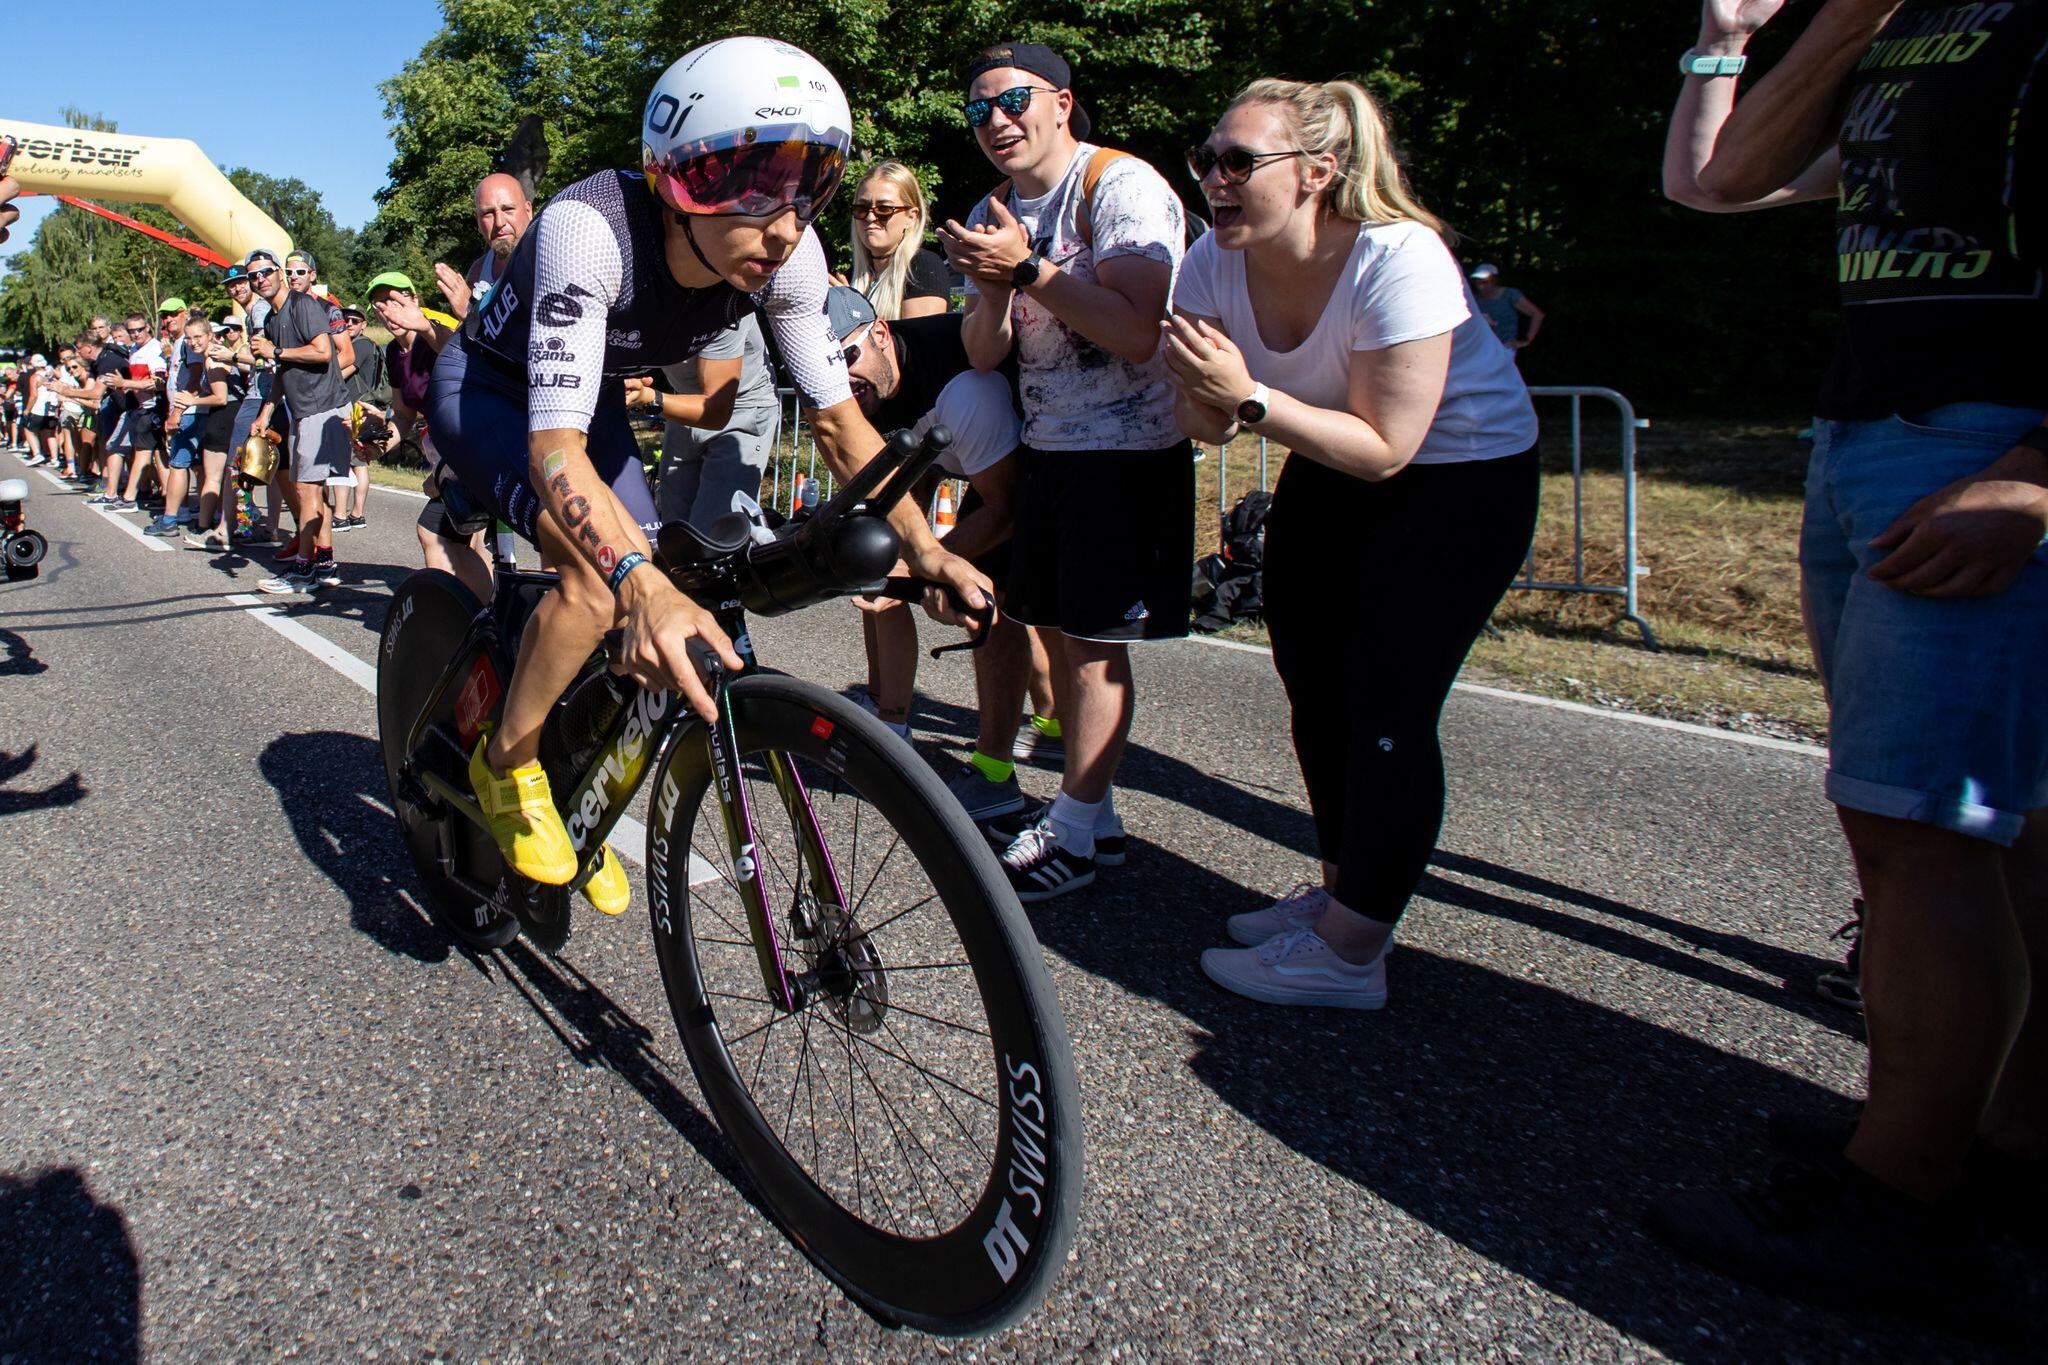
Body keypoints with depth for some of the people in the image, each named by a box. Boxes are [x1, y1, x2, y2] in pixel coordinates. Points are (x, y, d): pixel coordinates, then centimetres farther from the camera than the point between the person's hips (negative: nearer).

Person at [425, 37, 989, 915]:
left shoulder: (787, 256, -23)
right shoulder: (589, 228, -39)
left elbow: (836, 416, -13)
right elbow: (555, 445, -45)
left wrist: (925, 549, -22)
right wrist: (641, 584, -62)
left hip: (591, 394, 6)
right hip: (488, 389, -5)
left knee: (648, 613, -4)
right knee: (601, 571, -30)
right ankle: (506, 765, -3)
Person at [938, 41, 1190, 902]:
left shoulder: (1121, 185, -12)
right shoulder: (994, 216, 10)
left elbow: (1138, 332, -23)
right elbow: (982, 356, 6)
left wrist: (1028, 268, -22)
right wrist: (994, 288, -14)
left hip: (1129, 451, -7)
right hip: (1045, 445, 8)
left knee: (1094, 642, -5)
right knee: (1056, 630, 10)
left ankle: (1071, 836, 4)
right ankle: (1091, 804, 23)